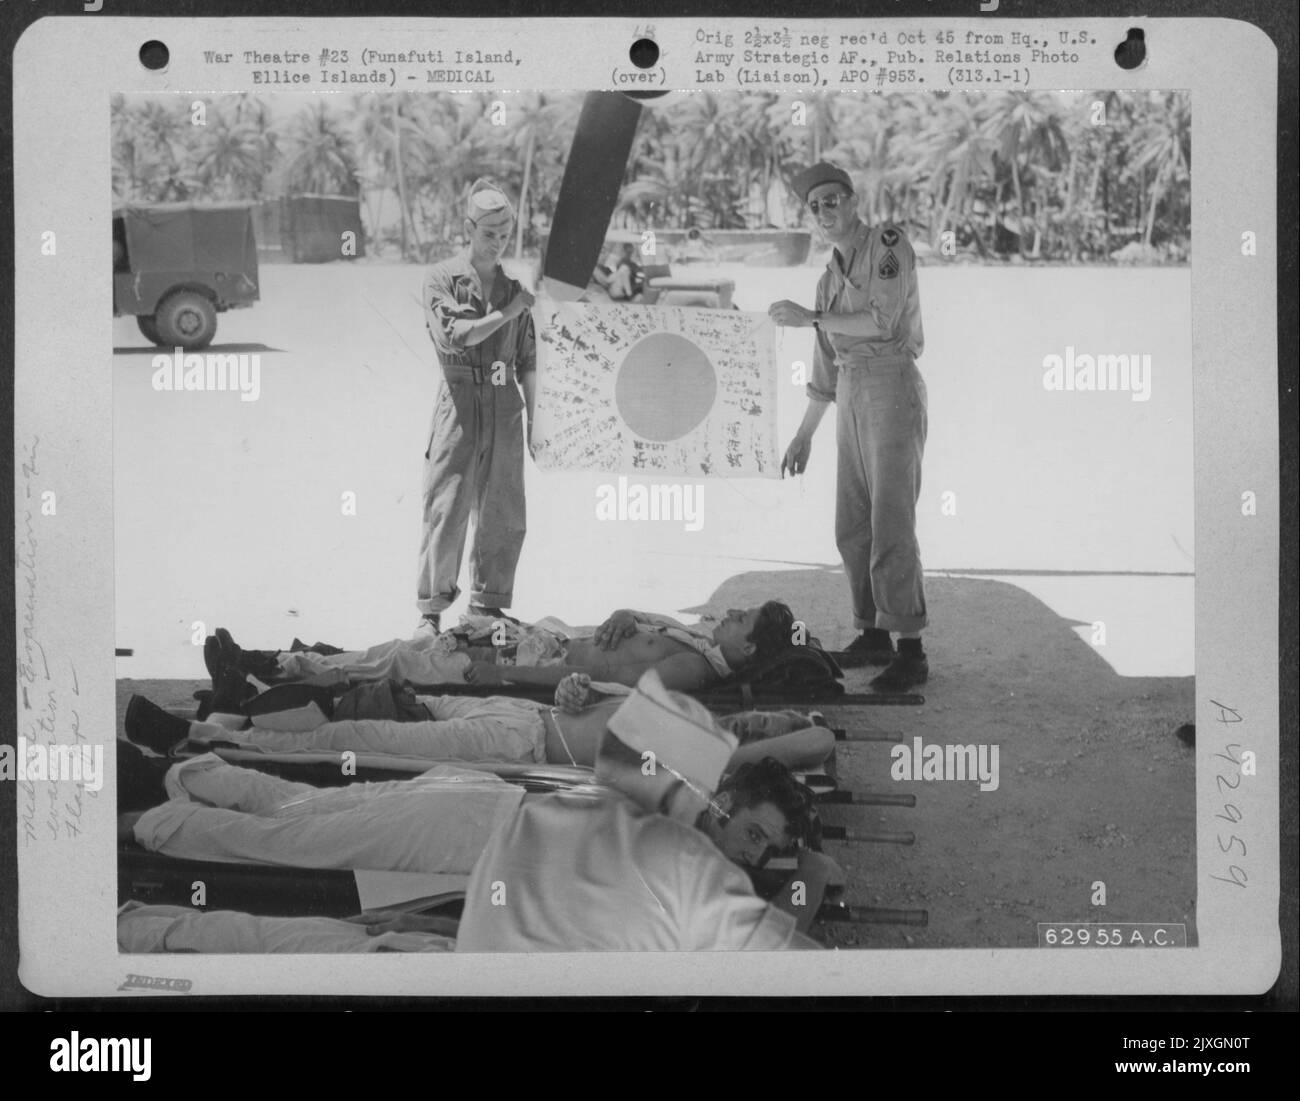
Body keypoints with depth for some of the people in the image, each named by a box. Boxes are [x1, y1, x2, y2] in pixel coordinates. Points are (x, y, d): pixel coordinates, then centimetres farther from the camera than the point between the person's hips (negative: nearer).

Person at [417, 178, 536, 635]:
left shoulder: (514, 284, 11)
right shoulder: (442, 278, 0)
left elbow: (527, 361, 14)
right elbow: (454, 336, -15)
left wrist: (536, 416, 11)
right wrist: (511, 310, -14)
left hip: (505, 406, 4)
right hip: (460, 402, -4)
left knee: (504, 514, 5)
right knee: (447, 508, -2)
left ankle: (488, 606, 18)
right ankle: (431, 608, 7)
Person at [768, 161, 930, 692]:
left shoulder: (888, 242, -5)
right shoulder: (830, 278, 17)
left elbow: (882, 321, -18)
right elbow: (825, 366, 22)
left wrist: (809, 317, -12)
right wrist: (805, 434, 22)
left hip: (893, 388, -8)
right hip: (852, 398, 8)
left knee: (891, 524, -14)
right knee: (852, 526, 9)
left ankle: (911, 652, -12)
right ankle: (874, 635, 20)